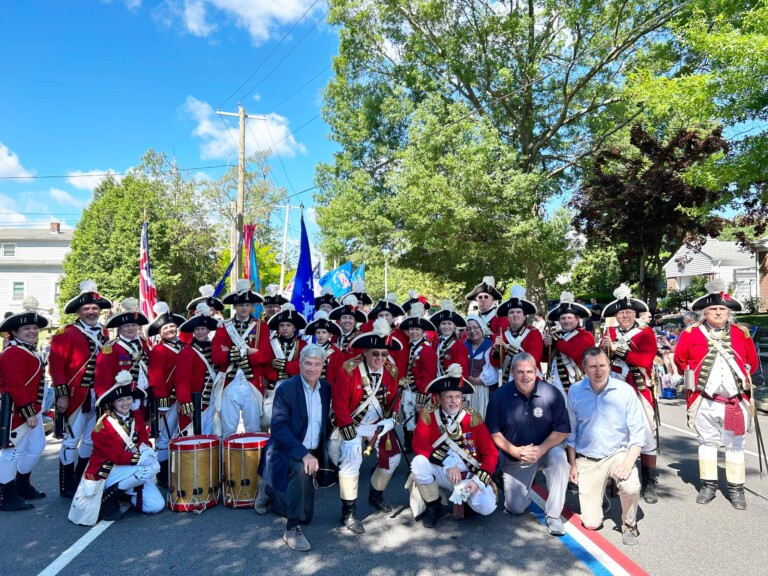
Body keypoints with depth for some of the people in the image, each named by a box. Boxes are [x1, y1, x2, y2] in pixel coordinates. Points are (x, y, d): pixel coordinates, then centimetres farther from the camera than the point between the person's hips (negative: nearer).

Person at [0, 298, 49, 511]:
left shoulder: (30, 351, 13)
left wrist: (34, 409, 19)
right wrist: (28, 412, -22)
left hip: (32, 409, 11)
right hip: (17, 411, -11)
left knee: (36, 446, 19)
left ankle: (23, 486, 34)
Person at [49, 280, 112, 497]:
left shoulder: (104, 333, 10)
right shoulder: (67, 333, -9)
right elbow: (56, 364, -12)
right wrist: (62, 395, -15)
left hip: (99, 396, 6)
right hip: (76, 396, -6)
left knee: (92, 438, 15)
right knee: (72, 439, 3)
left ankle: (82, 480, 32)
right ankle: (67, 486, 17)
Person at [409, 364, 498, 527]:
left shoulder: (473, 417, -5)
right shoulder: (428, 414, -6)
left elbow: (491, 453, -6)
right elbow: (418, 443, -19)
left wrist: (478, 481, -20)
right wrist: (448, 463, -28)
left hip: (469, 475, 0)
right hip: (441, 474, 0)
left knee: (486, 507, -25)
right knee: (419, 462, -28)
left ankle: (465, 494, 12)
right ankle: (433, 507, -2)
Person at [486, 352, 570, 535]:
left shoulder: (552, 393, -16)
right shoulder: (500, 396, -13)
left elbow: (563, 429, -13)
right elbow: (493, 431, -9)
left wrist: (541, 449, -26)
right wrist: (515, 451, -21)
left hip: (545, 451, 0)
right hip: (513, 458, 1)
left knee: (559, 457, -34)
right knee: (515, 509, -1)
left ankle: (553, 515, -16)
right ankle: (506, 480, 33)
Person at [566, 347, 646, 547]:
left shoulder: (625, 391, -13)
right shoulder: (575, 392, -9)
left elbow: (638, 432, -8)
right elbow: (571, 431, 3)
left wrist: (628, 463, -21)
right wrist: (573, 464, 5)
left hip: (618, 453, -1)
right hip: (587, 460, 1)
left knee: (631, 487, -32)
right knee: (591, 523, 1)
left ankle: (629, 524, 3)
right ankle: (596, 493, 36)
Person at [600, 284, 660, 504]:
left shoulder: (646, 333, 0)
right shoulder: (609, 333, 9)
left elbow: (646, 359, -16)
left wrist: (617, 349, -18)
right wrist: (604, 349, -18)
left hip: (639, 393, -3)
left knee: (647, 437, -2)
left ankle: (649, 484, 11)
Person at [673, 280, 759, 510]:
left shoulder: (741, 333, 3)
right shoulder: (691, 333, -3)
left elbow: (753, 363, 14)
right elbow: (680, 359, 7)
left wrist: (740, 379, 9)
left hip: (735, 402, 1)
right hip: (704, 402, -1)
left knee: (735, 446, 10)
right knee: (707, 443, 11)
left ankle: (736, 489, 21)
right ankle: (708, 485, 21)